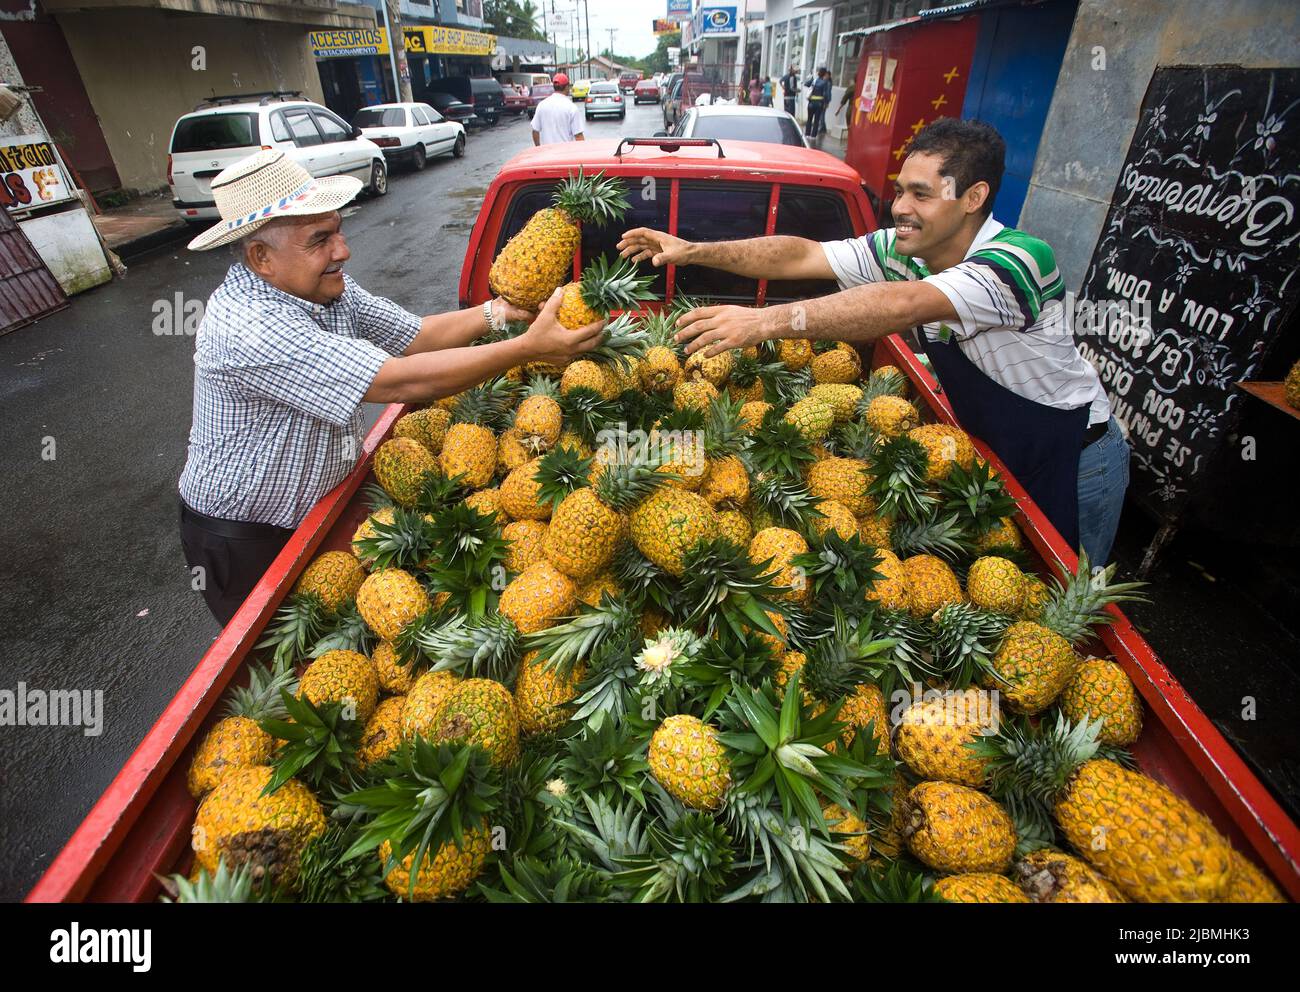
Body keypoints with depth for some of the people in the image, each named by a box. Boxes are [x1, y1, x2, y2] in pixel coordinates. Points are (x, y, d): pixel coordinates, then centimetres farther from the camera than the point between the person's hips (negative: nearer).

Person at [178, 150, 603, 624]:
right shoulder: (248, 327, -35)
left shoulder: (327, 287, -6)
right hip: (245, 540, -7)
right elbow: (403, 382, -40)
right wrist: (529, 347, -38)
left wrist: (500, 310, -20)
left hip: (320, 506, 7)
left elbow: (415, 335, -4)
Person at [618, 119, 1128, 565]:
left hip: (1072, 460, -6)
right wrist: (693, 251, -21)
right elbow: (800, 256, -14)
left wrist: (769, 319, -57)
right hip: (993, 453, 6)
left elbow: (899, 306, -49)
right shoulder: (903, 250, -10)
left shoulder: (1018, 259, -32)